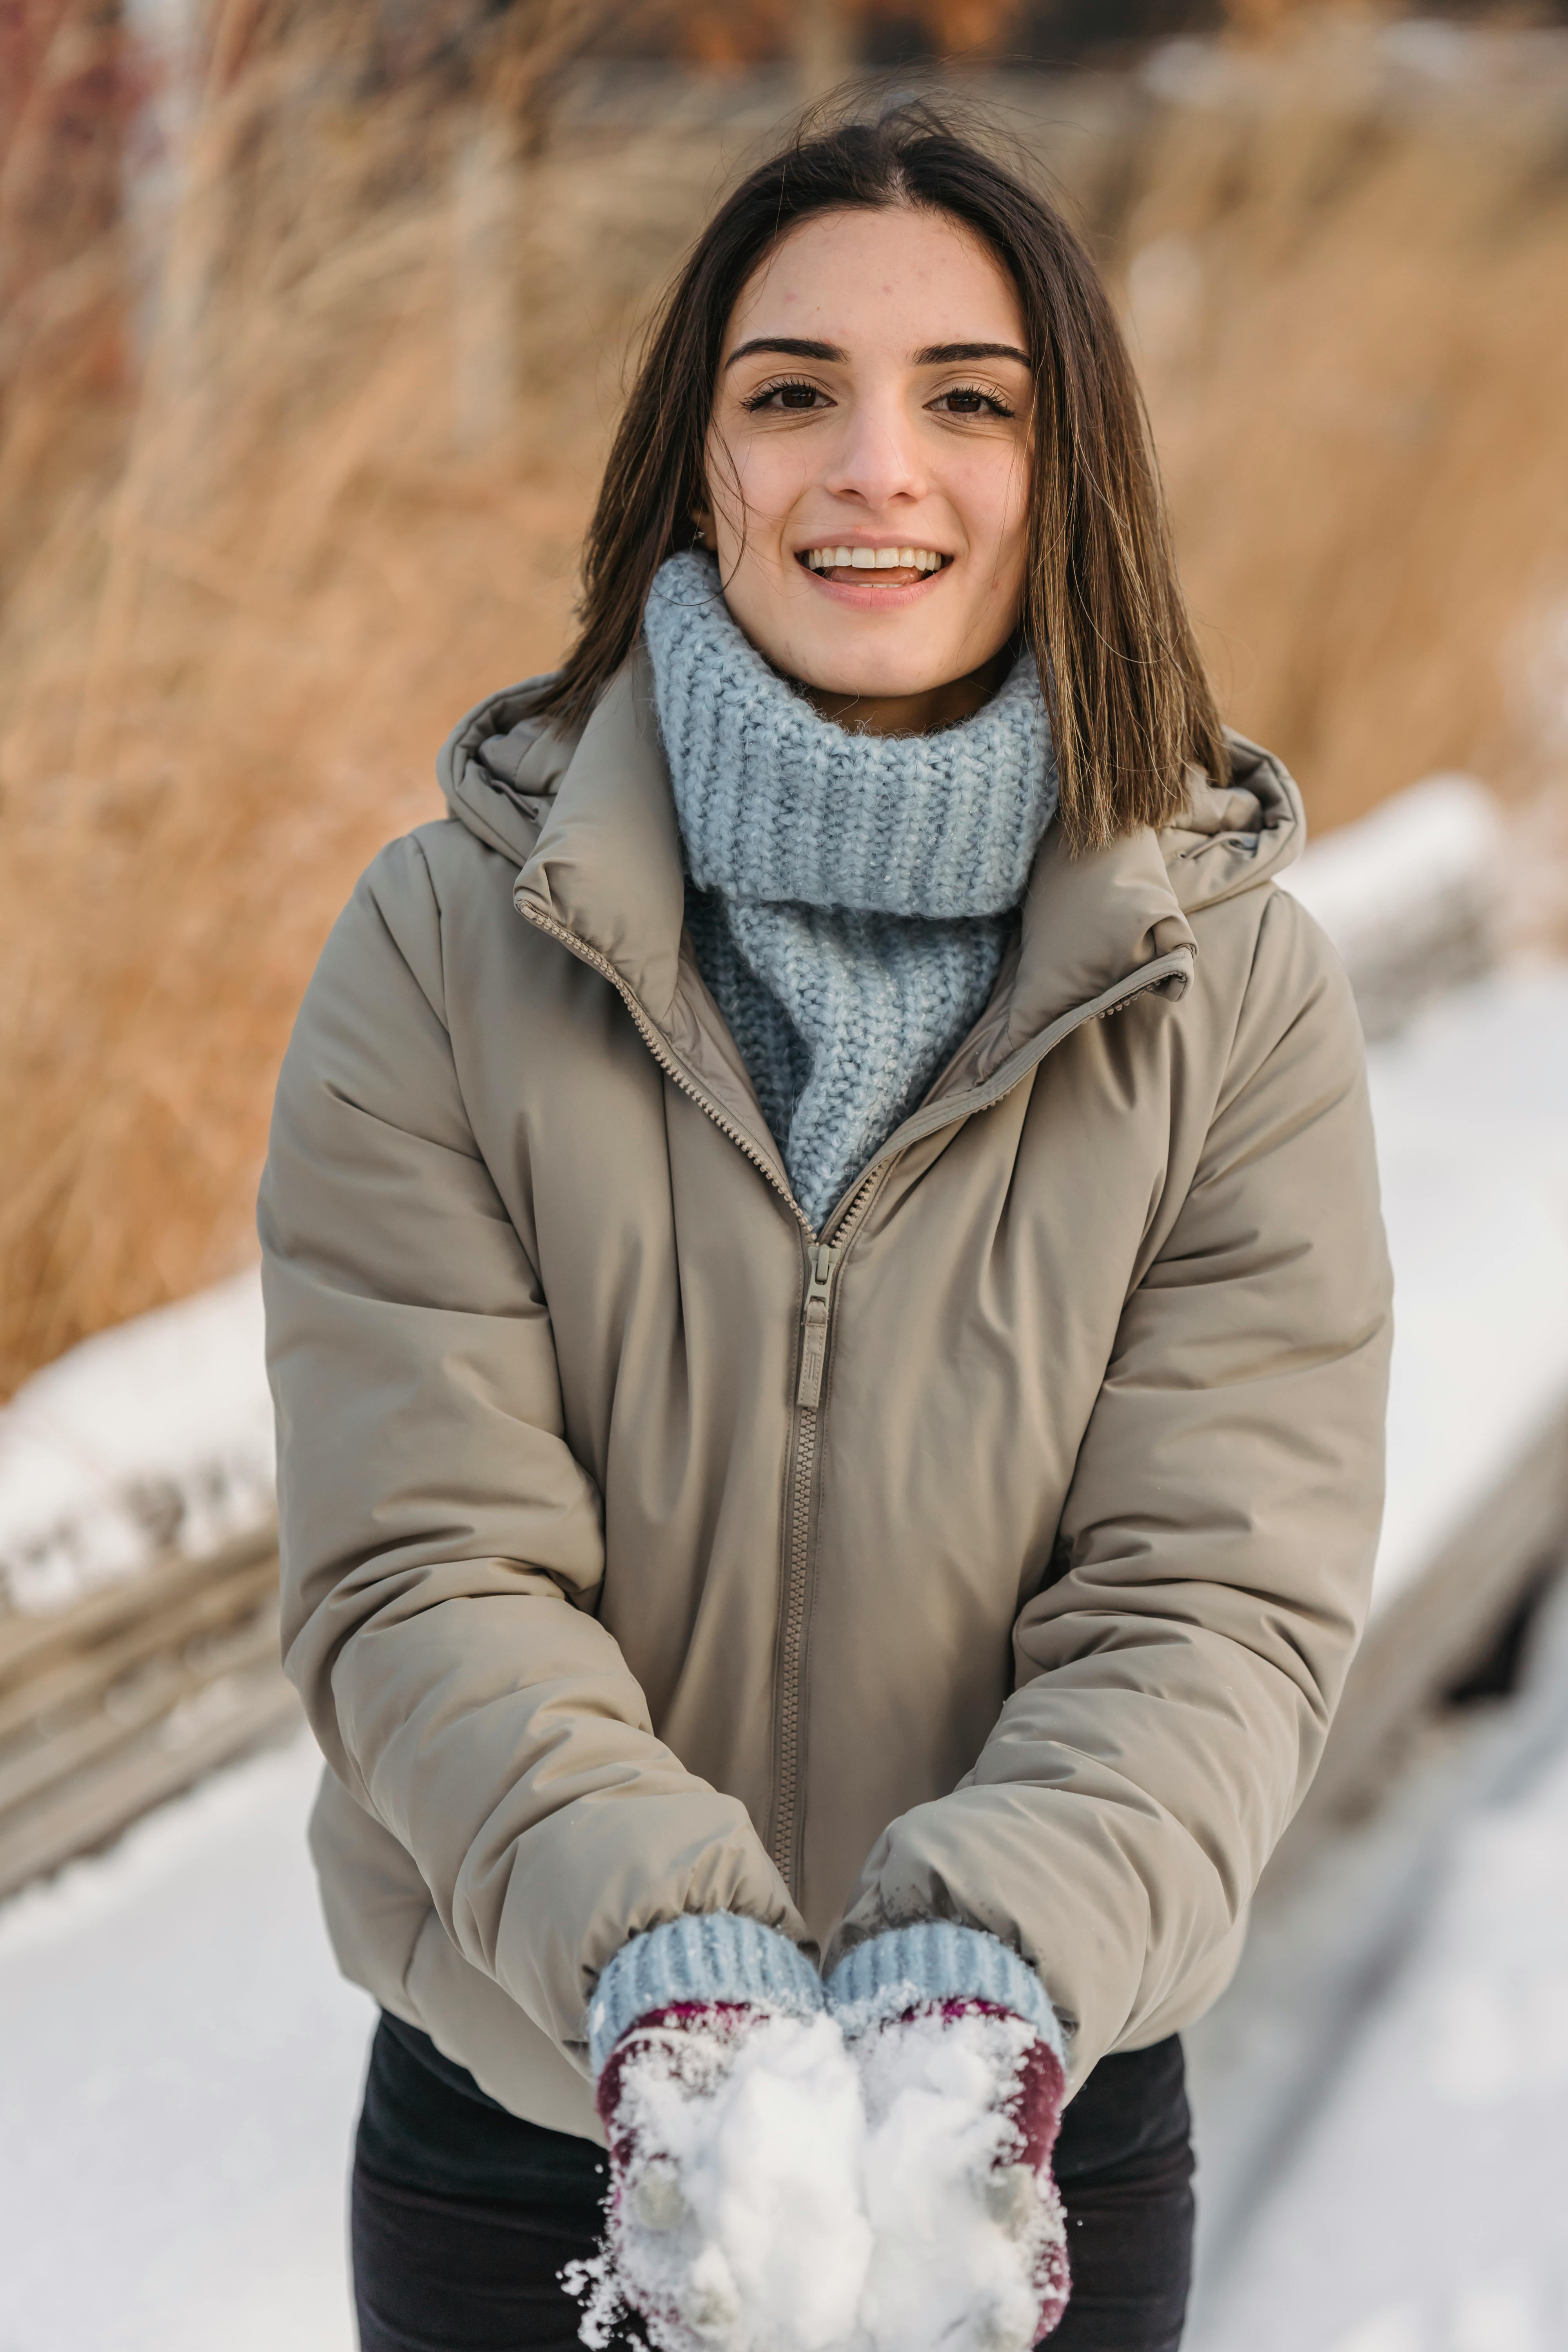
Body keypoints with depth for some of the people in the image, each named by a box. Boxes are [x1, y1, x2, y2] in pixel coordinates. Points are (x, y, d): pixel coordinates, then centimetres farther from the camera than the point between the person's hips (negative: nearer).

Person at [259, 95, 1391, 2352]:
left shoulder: (1235, 987, -6)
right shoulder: (446, 948, -9)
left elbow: (1217, 1598, -12)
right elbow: (420, 1568, -14)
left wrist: (998, 1965, -29)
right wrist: (661, 1963, -29)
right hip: (527, 2107, 0)